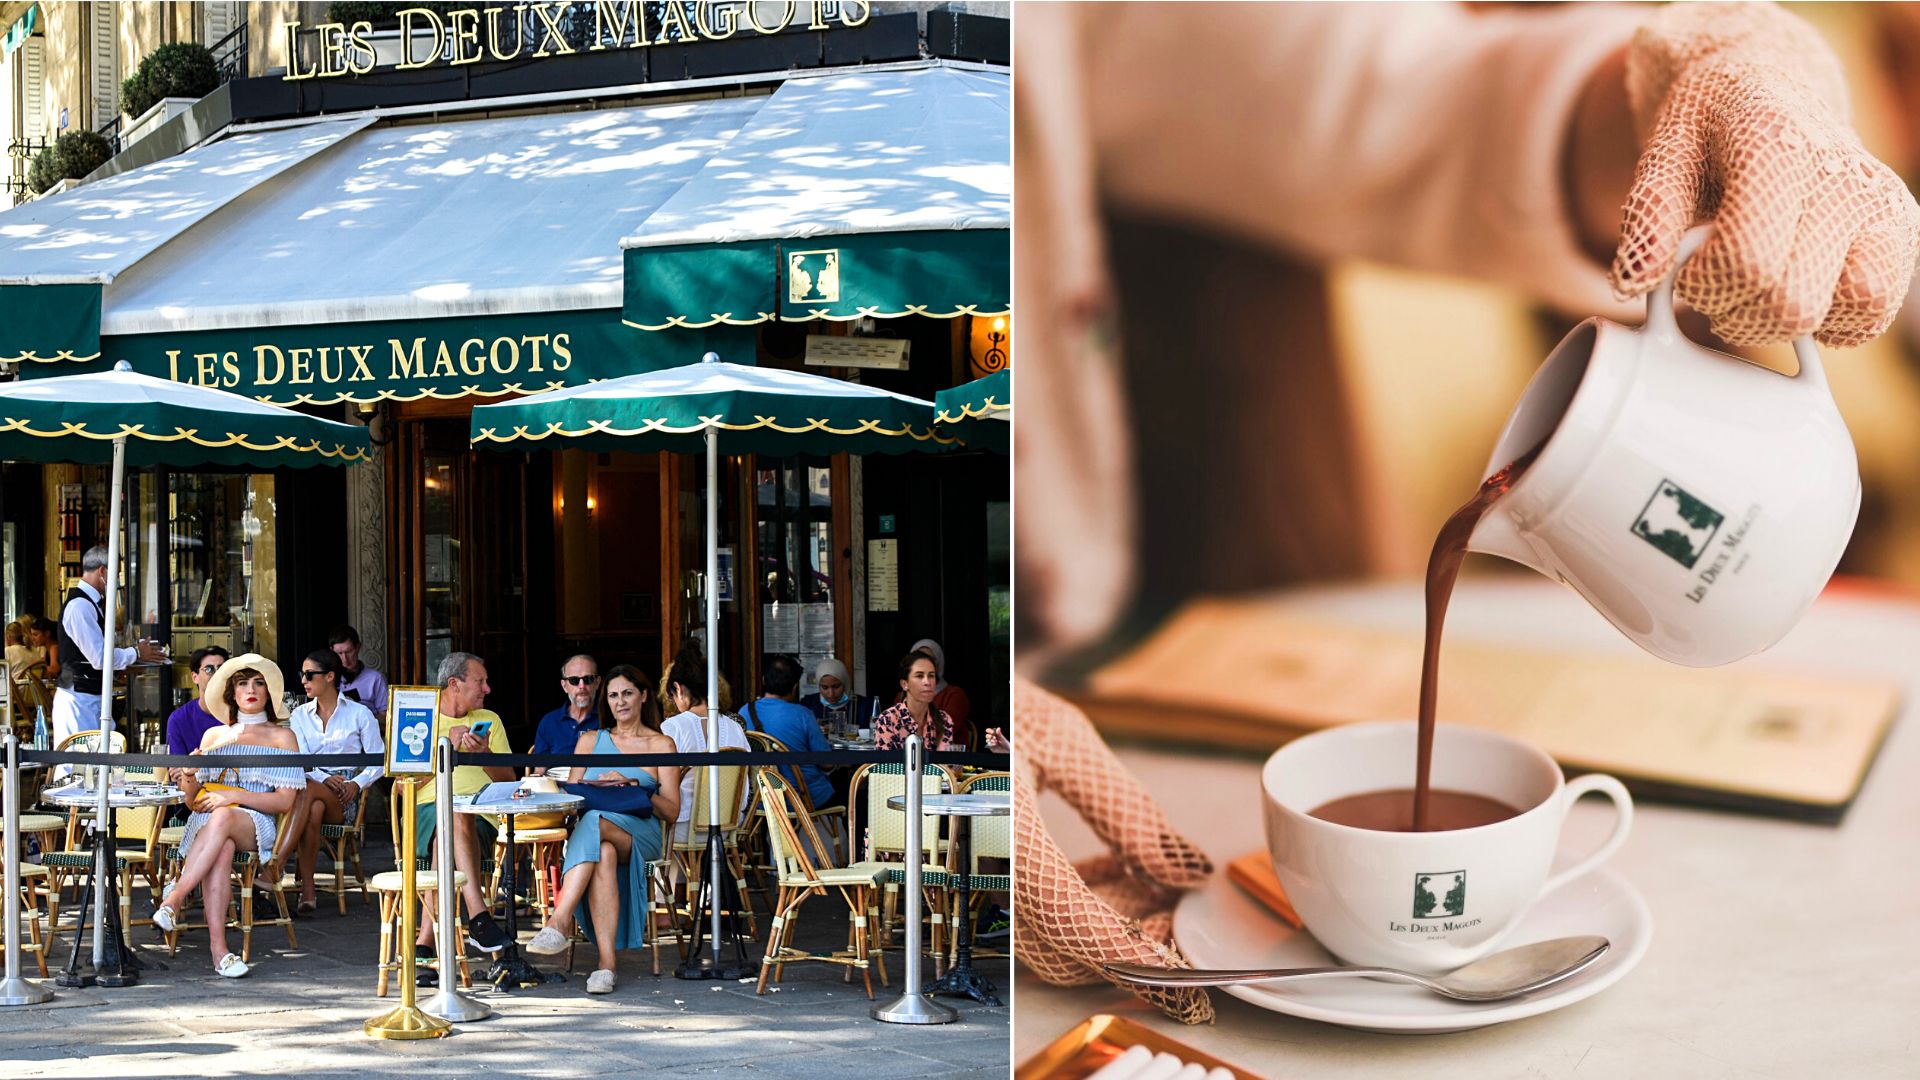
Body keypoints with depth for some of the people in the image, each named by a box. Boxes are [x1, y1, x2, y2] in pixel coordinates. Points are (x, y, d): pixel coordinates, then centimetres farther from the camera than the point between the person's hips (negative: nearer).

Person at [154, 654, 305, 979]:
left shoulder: (282, 738, 13)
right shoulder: (213, 736, 22)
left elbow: (285, 801, 1)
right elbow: (195, 802, 19)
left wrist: (233, 796, -12)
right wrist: (189, 779, -5)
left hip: (257, 824, -2)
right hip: (207, 821, 2)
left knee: (222, 818, -40)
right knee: (221, 849, -38)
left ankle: (173, 899, -47)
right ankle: (218, 949, -49)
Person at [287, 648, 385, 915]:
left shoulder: (359, 714, 9)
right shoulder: (300, 715, 18)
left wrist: (357, 783, -13)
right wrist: (325, 779, -16)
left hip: (344, 798, -2)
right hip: (313, 783, 2)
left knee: (308, 790, -38)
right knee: (314, 809, -39)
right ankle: (307, 892, -45)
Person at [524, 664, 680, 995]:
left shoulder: (661, 744, 14)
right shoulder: (590, 740, 25)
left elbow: (672, 811, 5)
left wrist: (634, 788, -10)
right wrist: (599, 787, -5)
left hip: (640, 834, -2)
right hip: (590, 830, 2)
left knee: (595, 823, -37)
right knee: (603, 855, -38)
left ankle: (560, 920, -47)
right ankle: (606, 962, -48)